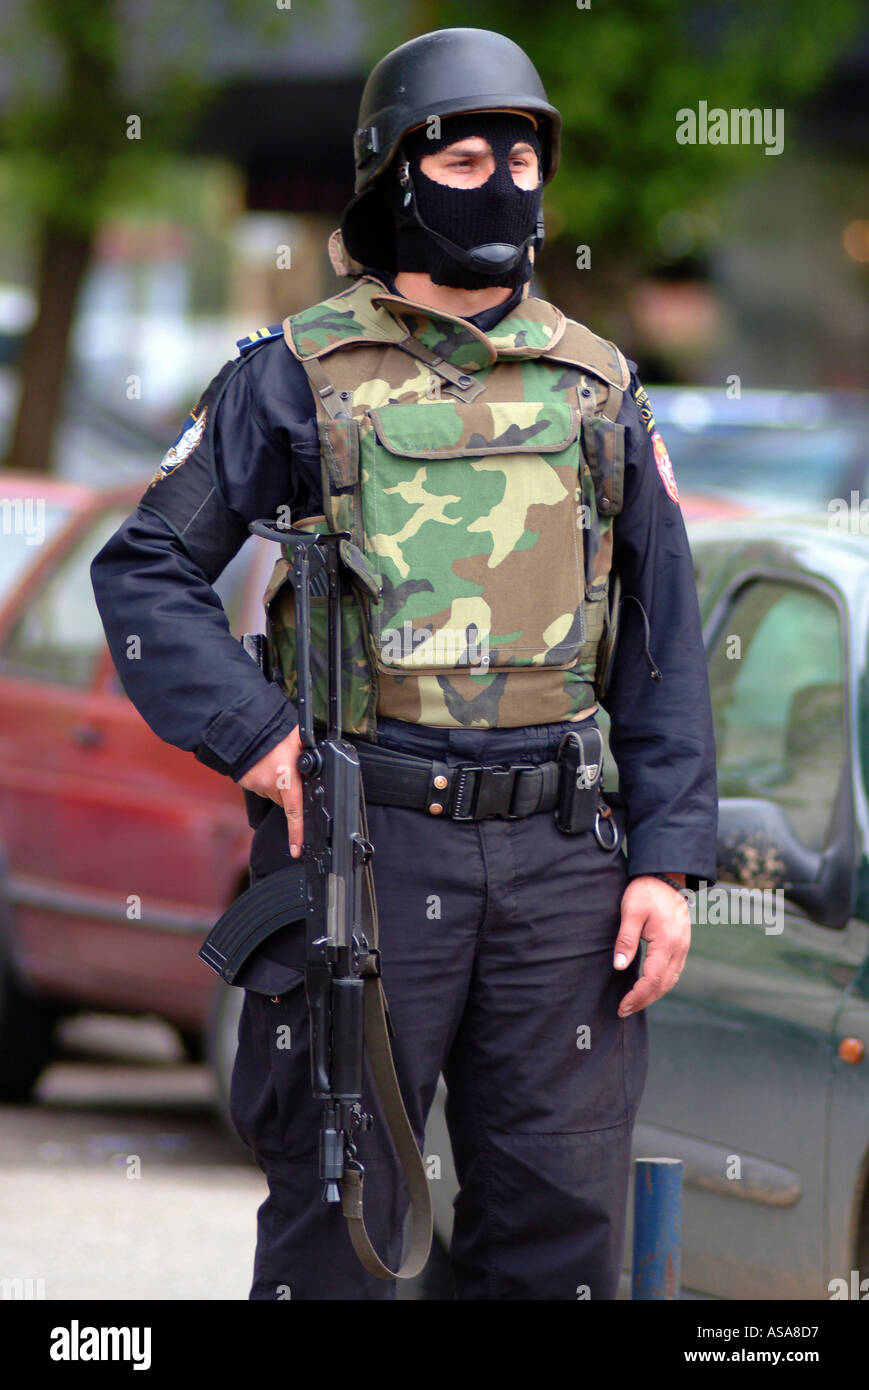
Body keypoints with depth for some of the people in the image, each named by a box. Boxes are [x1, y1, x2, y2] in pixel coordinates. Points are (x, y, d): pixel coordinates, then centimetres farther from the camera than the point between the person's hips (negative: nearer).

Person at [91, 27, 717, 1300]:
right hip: (363, 847, -3)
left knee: (559, 1220, 5)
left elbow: (661, 642, 10)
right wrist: (261, 743, -10)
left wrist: (668, 862, 1)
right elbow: (147, 571, 2)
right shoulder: (296, 377, 2)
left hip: (562, 857, 3)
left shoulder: (597, 391, 11)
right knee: (336, 1216, 2)